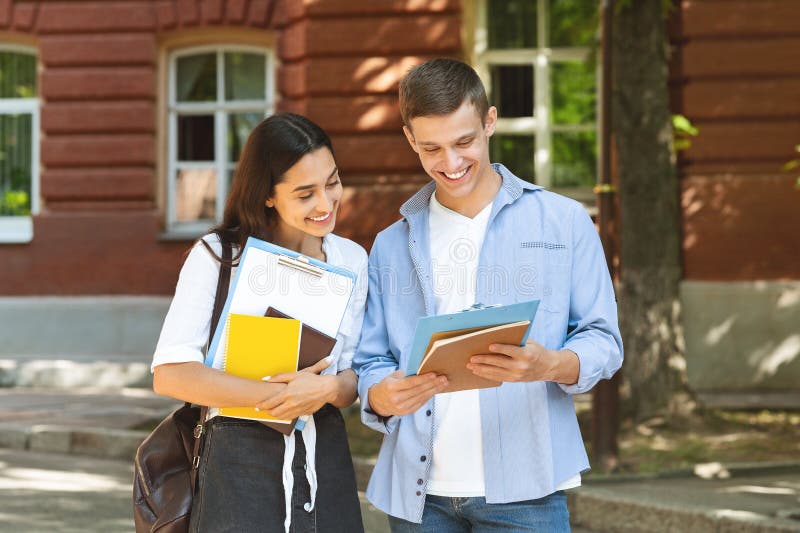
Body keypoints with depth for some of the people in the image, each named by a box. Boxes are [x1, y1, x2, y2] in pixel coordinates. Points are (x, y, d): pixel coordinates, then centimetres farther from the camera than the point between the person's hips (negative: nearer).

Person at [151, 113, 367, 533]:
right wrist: (276, 394, -20)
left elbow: (353, 375, 9)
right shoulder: (217, 255, -5)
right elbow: (170, 374, -13)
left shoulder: (352, 259, 8)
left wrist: (329, 389, -15)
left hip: (325, 463, 4)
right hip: (239, 462, -4)